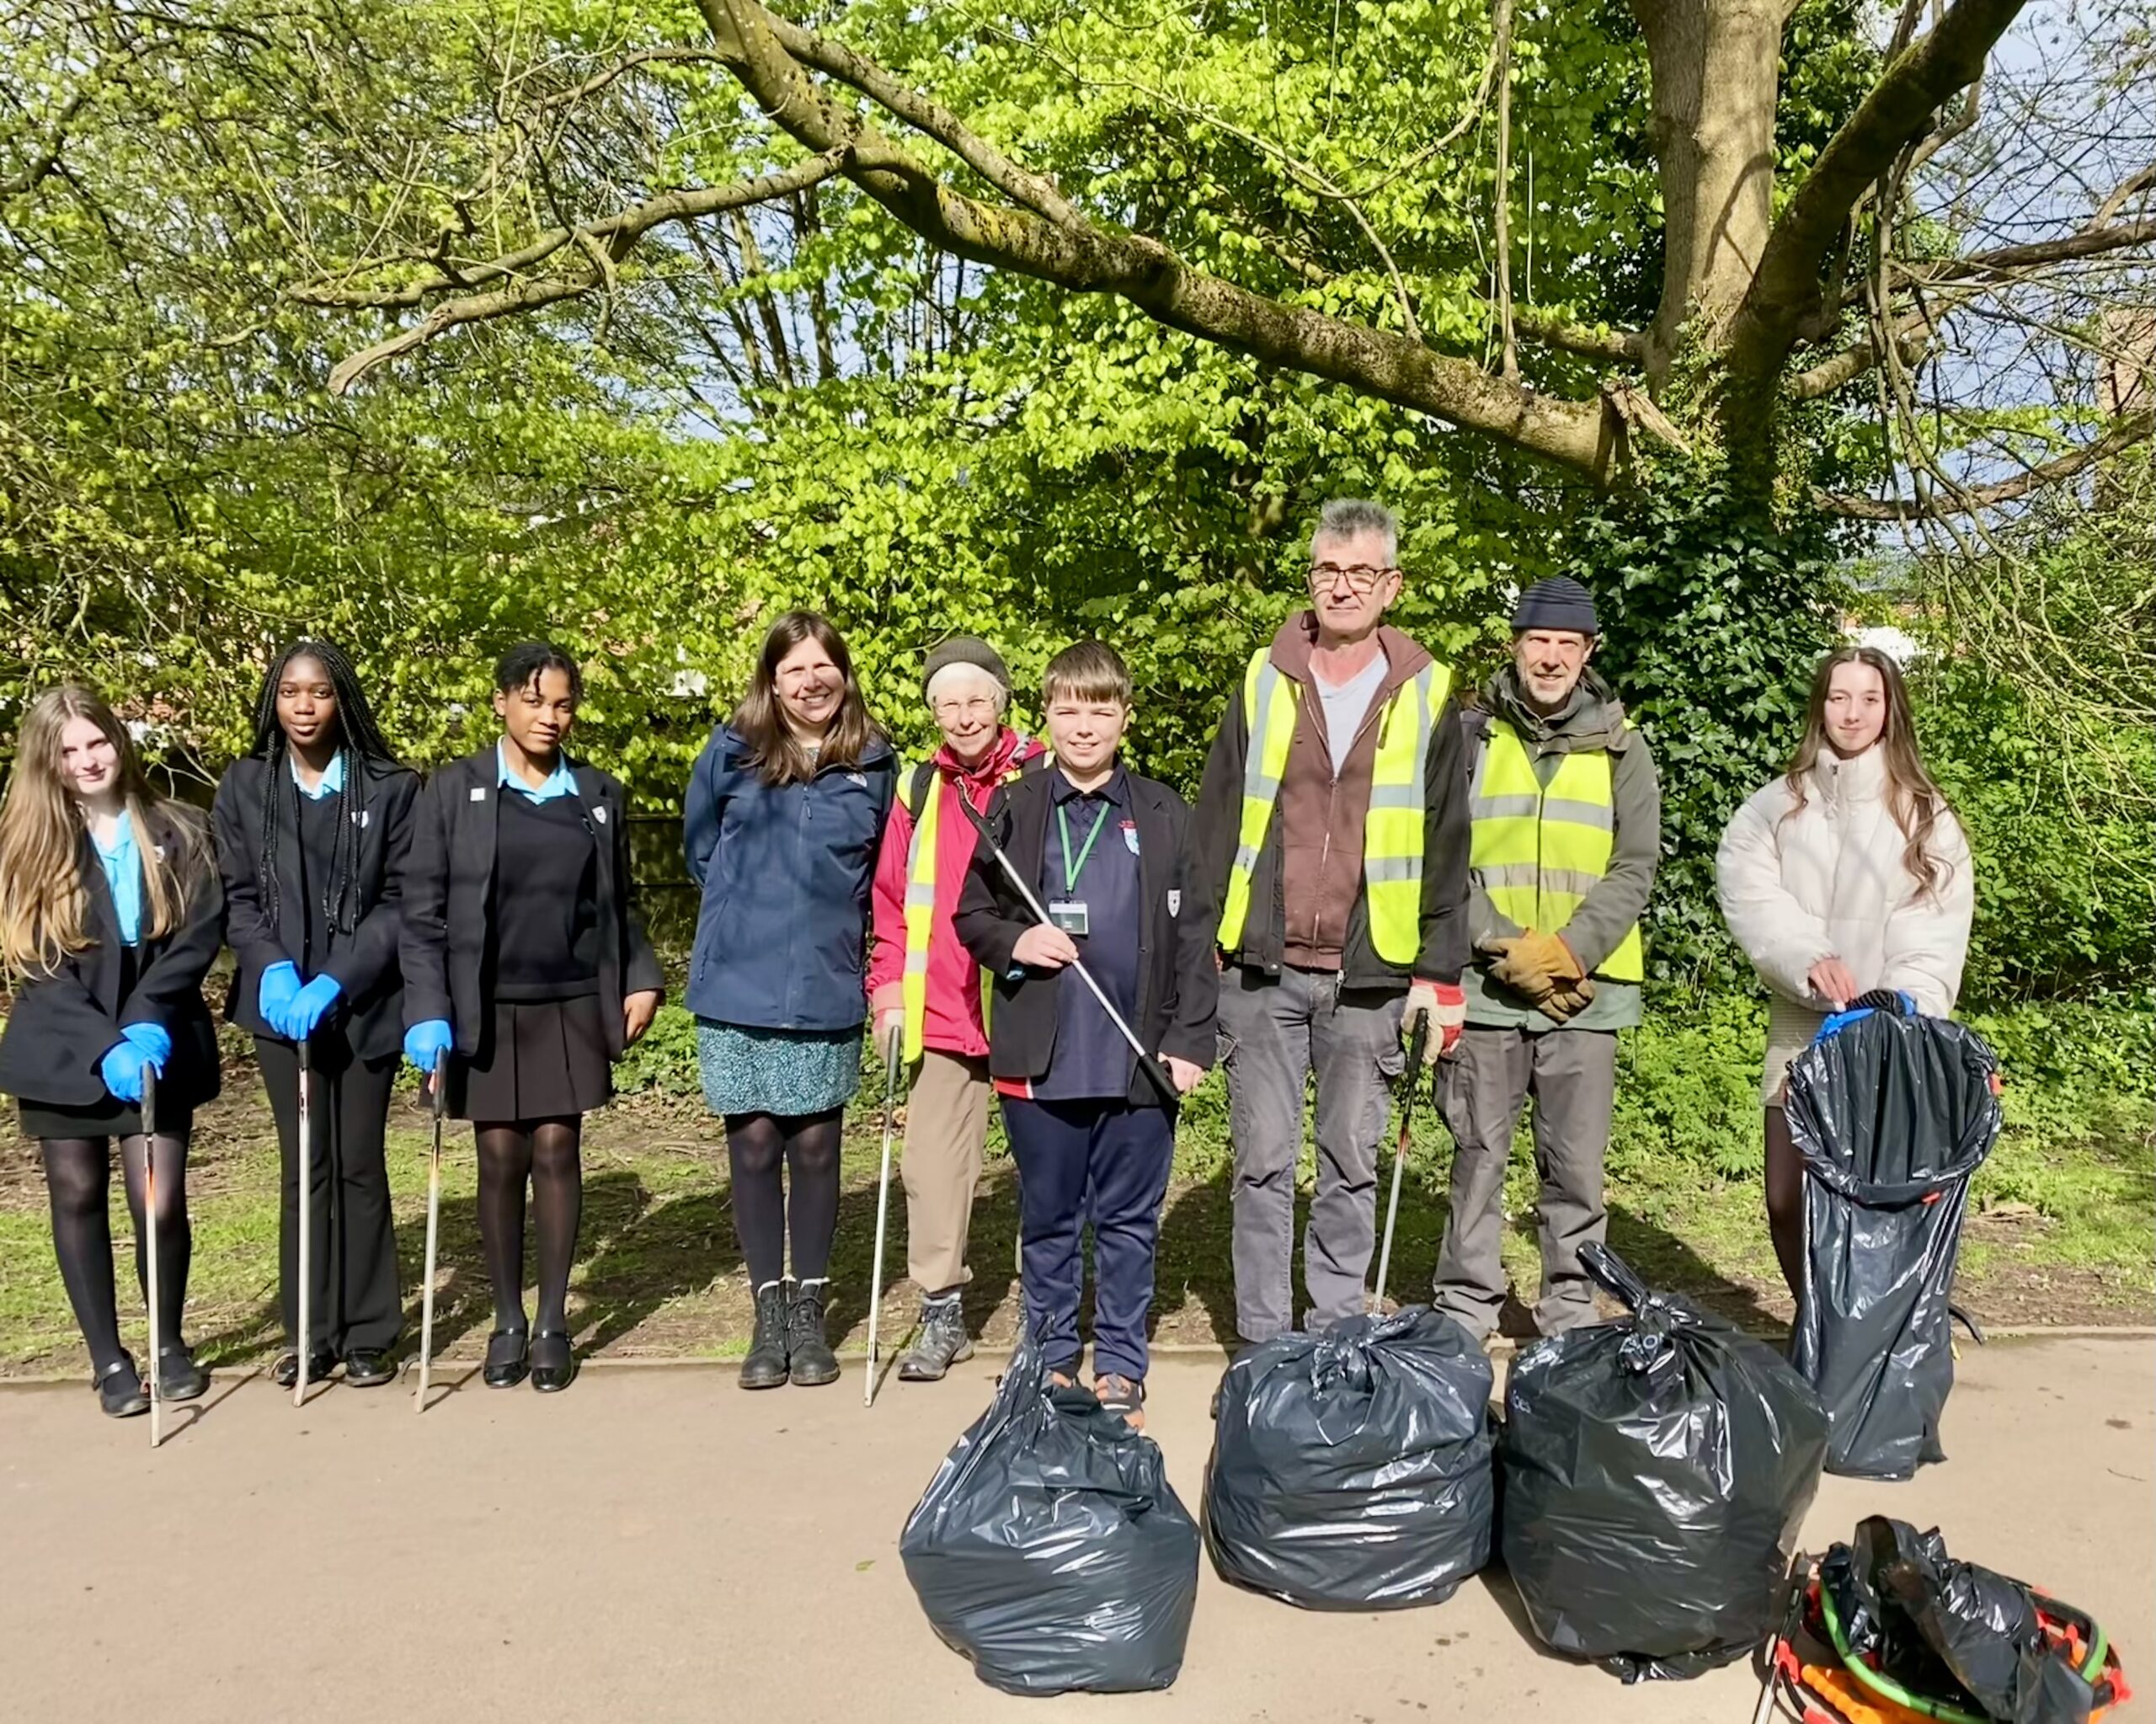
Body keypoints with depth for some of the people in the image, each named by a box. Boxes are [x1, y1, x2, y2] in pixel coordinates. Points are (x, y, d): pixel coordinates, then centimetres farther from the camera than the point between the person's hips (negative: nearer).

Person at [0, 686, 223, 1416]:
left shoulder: (178, 834, 0)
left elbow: (199, 937, -6)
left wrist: (146, 1024, -19)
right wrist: (103, 1045, -18)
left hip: (155, 1046, -1)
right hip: (63, 1051, 1)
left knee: (160, 1201, -6)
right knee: (79, 1199, 8)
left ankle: (169, 1342, 18)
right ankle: (108, 1359, 22)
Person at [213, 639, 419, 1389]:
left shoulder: (390, 787, -1)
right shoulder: (244, 786, 5)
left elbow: (400, 900, -4)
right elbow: (236, 898, 4)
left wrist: (336, 982, -15)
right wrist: (274, 971, -13)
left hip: (364, 1003, -2)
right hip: (281, 1002, 2)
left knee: (359, 1167, 3)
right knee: (303, 1169, 7)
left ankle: (368, 1334, 12)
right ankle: (311, 1333, 16)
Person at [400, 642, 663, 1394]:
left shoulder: (600, 795, 7)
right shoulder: (453, 791, -1)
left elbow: (618, 905, 12)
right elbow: (423, 911, -3)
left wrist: (642, 979, -2)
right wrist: (428, 1012, -11)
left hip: (571, 1008, 1)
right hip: (485, 1011, -1)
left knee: (557, 1153, 3)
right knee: (500, 1160, 5)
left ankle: (553, 1323, 14)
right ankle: (507, 1321, 19)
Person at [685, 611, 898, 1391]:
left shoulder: (873, 764, 2)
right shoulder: (732, 751, 0)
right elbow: (700, 845, 15)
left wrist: (828, 917, 11)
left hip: (827, 991, 0)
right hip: (738, 986, 0)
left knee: (815, 1146, 6)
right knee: (753, 1144, 5)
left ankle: (809, 1312, 19)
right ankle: (769, 1313, 17)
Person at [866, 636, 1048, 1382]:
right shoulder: (918, 789, 9)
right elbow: (892, 897, 13)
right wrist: (888, 985, 6)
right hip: (939, 1013, 3)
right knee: (931, 1164, 5)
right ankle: (941, 1313, 20)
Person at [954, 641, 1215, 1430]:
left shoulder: (1163, 815, 5)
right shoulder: (1012, 810, 6)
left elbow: (1193, 935, 4)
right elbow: (970, 913, 10)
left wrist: (1191, 1038, -2)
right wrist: (1013, 941, -11)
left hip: (1141, 1057, 0)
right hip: (1040, 1058, 0)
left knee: (1130, 1220, 8)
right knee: (1048, 1219, 11)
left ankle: (1120, 1368, 21)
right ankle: (1052, 1361, 26)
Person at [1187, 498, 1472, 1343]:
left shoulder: (1426, 695, 5)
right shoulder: (1263, 680, 6)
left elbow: (1446, 846, 5)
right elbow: (1215, 822, 6)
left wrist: (1439, 974, 0)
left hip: (1371, 976, 0)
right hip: (1260, 971, 0)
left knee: (1352, 1165, 9)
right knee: (1263, 1163, 5)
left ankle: (1337, 1336, 22)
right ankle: (1263, 1342, 15)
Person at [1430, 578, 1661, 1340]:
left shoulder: (1621, 746, 7)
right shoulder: (1469, 736, 4)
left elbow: (1635, 869, 1)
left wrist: (1567, 950, -13)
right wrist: (1509, 951, -12)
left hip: (1585, 991, 1)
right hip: (1485, 986, -1)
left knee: (1577, 1166, 6)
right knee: (1478, 1158, 5)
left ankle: (1571, 1315, 18)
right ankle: (1464, 1313, 15)